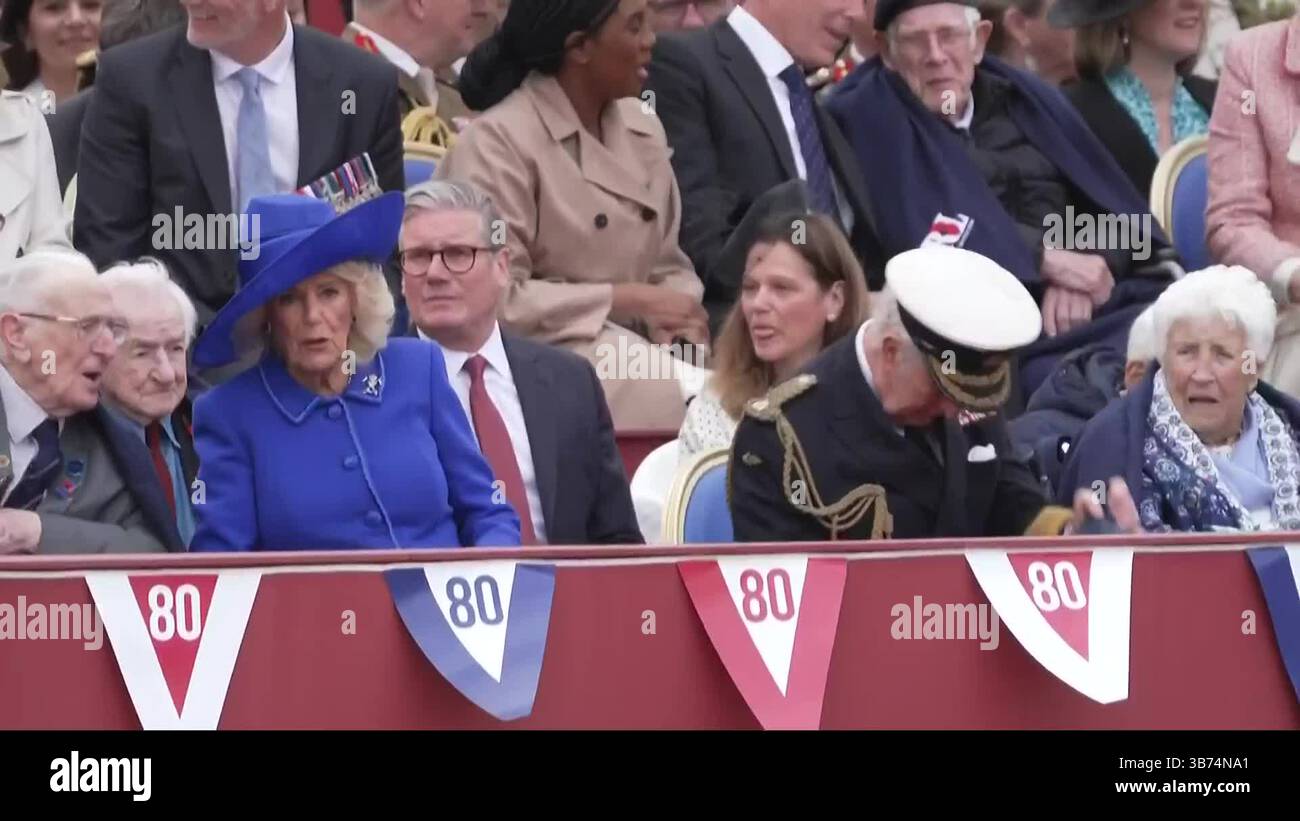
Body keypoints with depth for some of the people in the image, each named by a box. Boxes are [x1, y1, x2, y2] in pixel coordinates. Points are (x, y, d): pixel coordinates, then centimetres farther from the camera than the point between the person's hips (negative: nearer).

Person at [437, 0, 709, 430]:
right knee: (656, 391, -33)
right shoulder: (498, 142, -11)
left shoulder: (643, 131, 11)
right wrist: (625, 300, -16)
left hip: (630, 342, 6)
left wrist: (680, 321, -7)